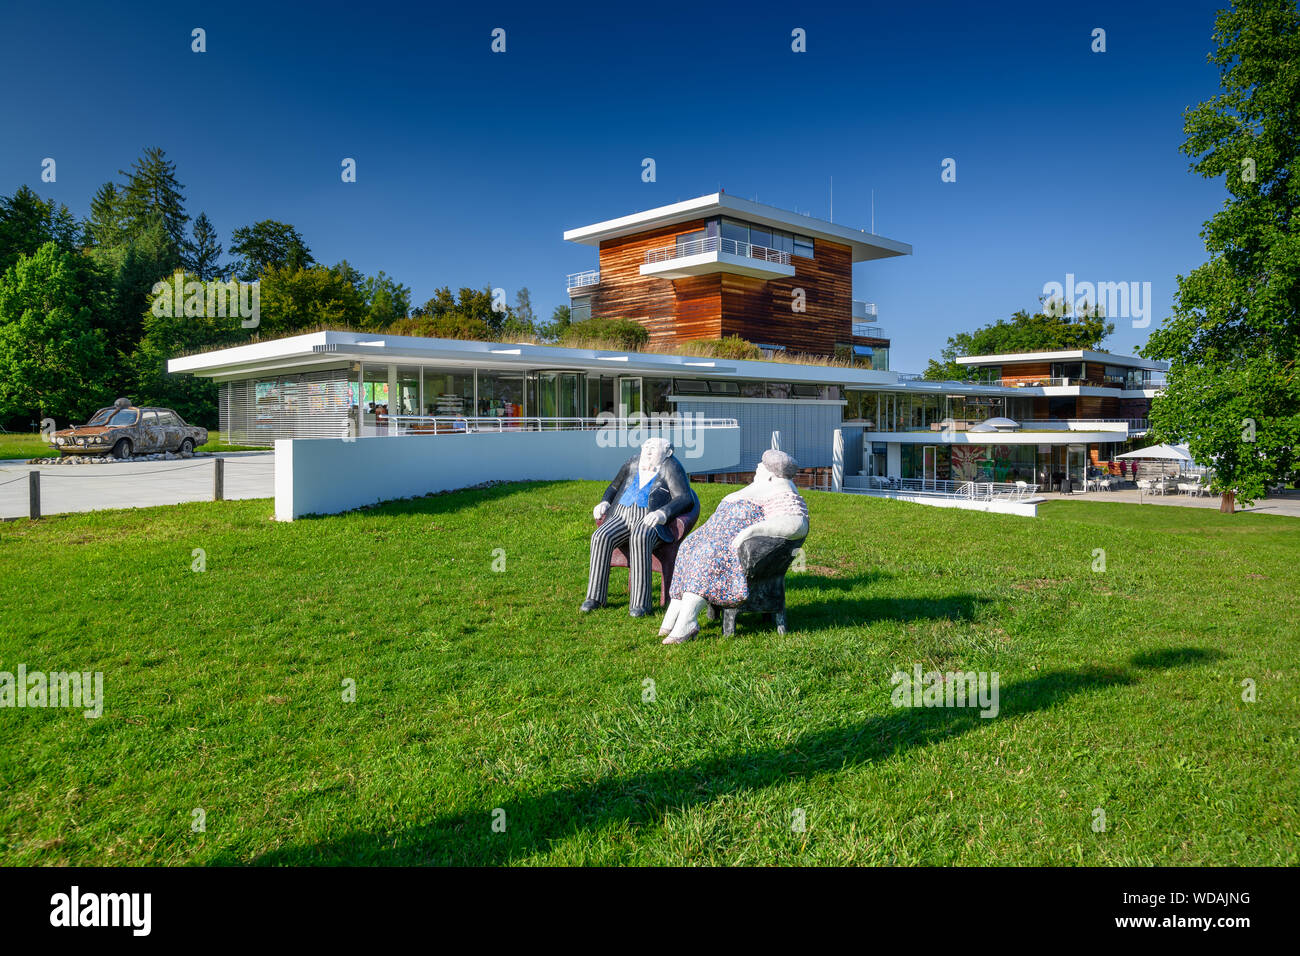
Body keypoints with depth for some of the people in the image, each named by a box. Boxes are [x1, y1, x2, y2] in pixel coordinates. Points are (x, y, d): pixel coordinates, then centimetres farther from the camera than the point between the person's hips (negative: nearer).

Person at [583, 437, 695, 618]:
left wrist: (662, 513, -28)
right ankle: (594, 597, -20)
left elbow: (685, 499, -12)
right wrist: (604, 503, 7)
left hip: (649, 522, -5)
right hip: (622, 518, 5)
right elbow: (614, 488, 27)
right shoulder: (633, 463, 14)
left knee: (640, 538, -39)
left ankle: (640, 603, -36)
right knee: (601, 537, -27)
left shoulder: (671, 468, -2)